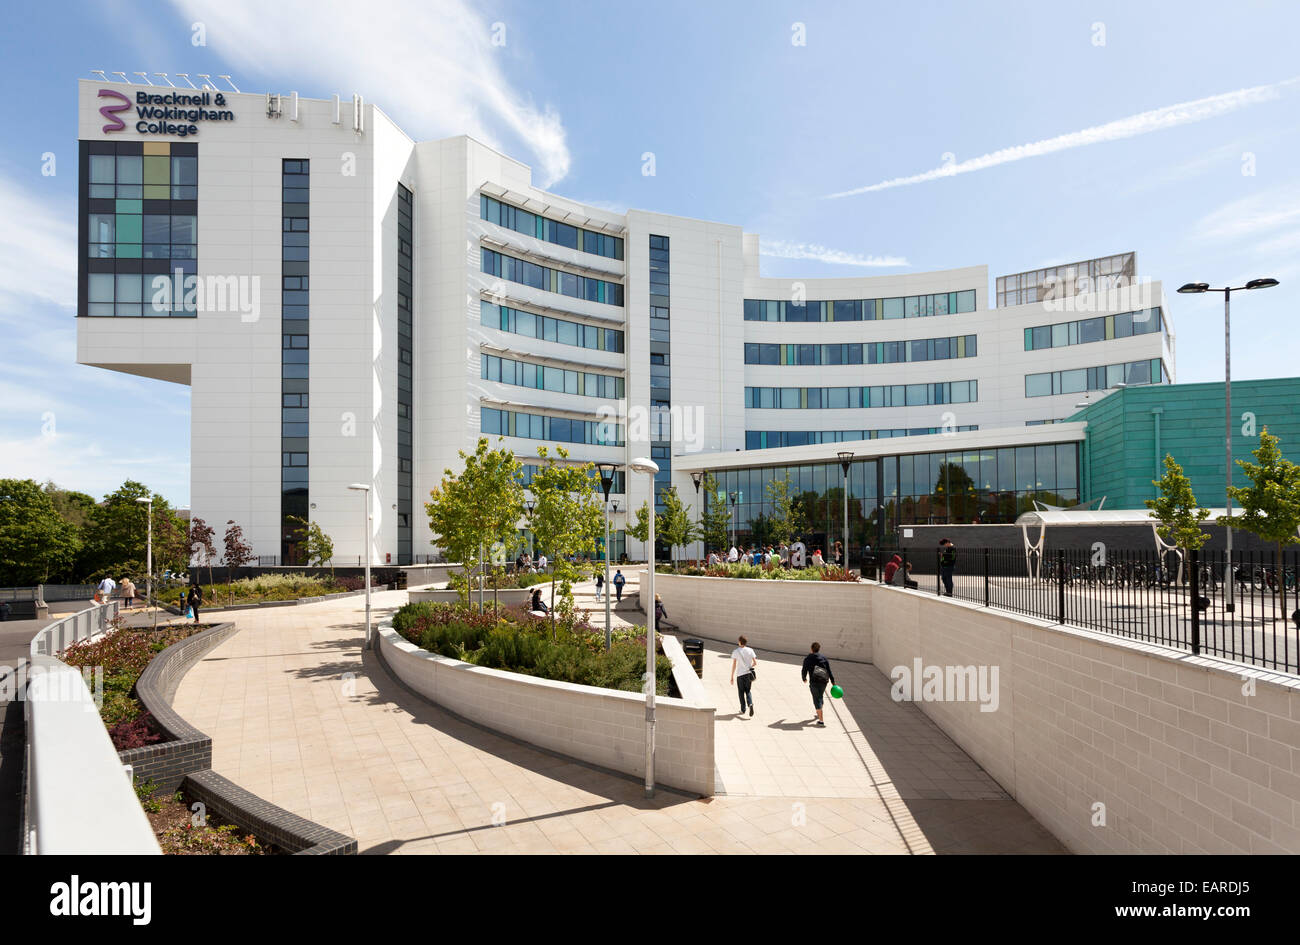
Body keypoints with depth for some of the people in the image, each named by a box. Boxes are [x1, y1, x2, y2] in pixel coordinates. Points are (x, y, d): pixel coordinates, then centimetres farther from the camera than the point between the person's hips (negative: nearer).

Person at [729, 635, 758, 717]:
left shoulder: (735, 651, -7)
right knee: (748, 691, 14)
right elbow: (755, 662, 1)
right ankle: (750, 704, -11)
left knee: (741, 692, 13)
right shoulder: (750, 650, 0)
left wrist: (732, 677, -1)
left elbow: (734, 665, -7)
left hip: (740, 674, -2)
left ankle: (743, 710, 16)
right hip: (749, 673, 2)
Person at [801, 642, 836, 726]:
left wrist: (804, 679, 25)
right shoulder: (824, 658, 9)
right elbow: (829, 671, 5)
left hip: (814, 681, -4)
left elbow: (804, 671, 6)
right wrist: (833, 682, 7)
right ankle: (819, 714, 42)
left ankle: (821, 720, -9)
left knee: (817, 699, -2)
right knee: (820, 697, 24)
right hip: (824, 681, 4)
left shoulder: (807, 659, 4)